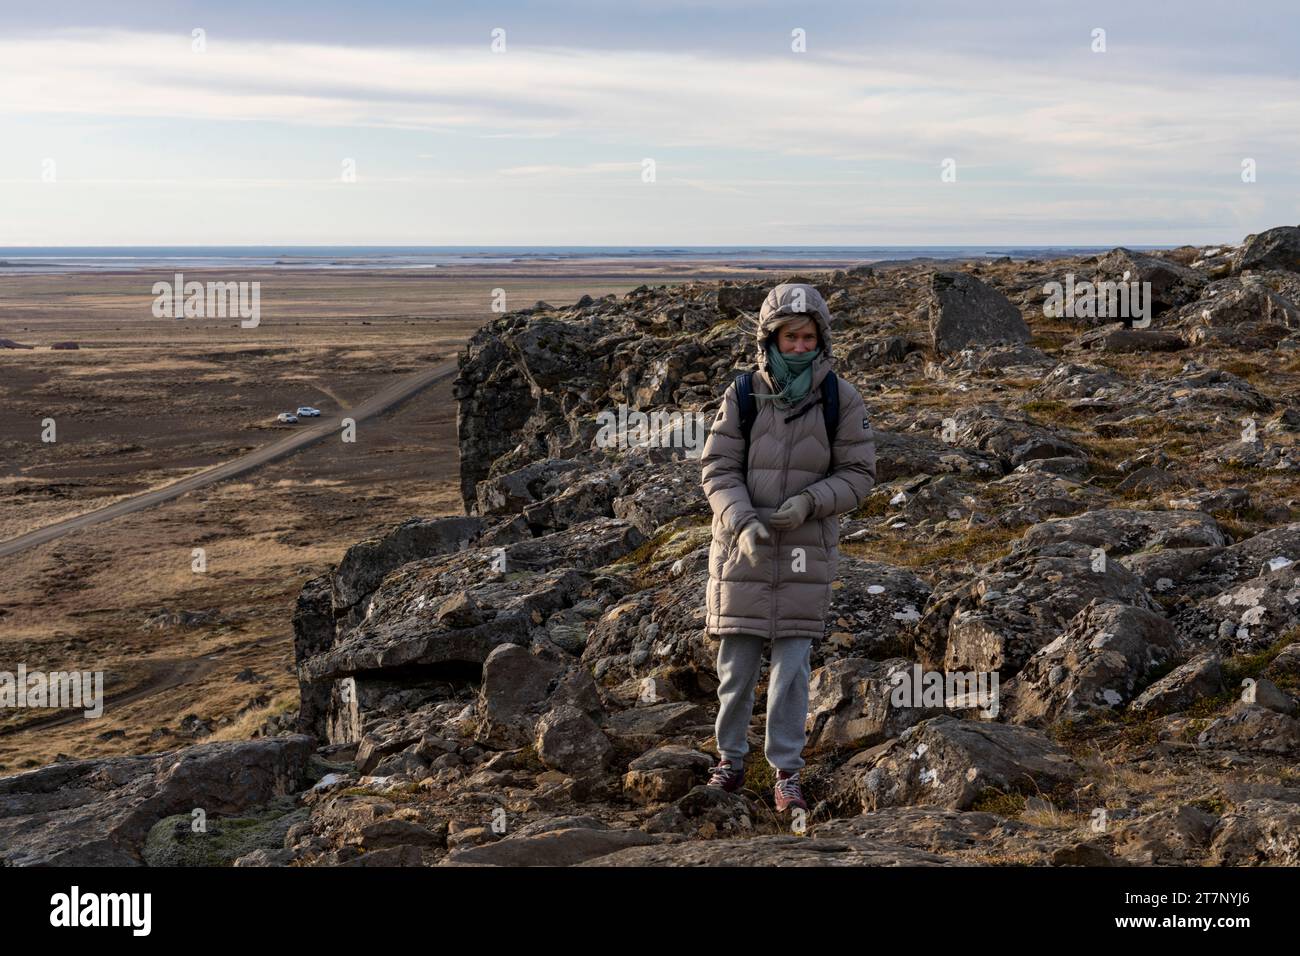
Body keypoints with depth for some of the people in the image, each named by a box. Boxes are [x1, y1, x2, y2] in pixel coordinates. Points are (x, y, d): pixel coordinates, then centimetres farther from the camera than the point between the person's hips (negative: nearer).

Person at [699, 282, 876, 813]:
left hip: (806, 547, -1)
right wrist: (743, 523, -20)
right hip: (744, 545, 1)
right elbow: (717, 469, -4)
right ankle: (730, 761, 23)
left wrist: (809, 502, -18)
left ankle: (787, 772, 8)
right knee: (736, 662, 7)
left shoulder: (841, 400, -5)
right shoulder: (742, 396, -5)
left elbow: (859, 474, -1)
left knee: (792, 662, -1)